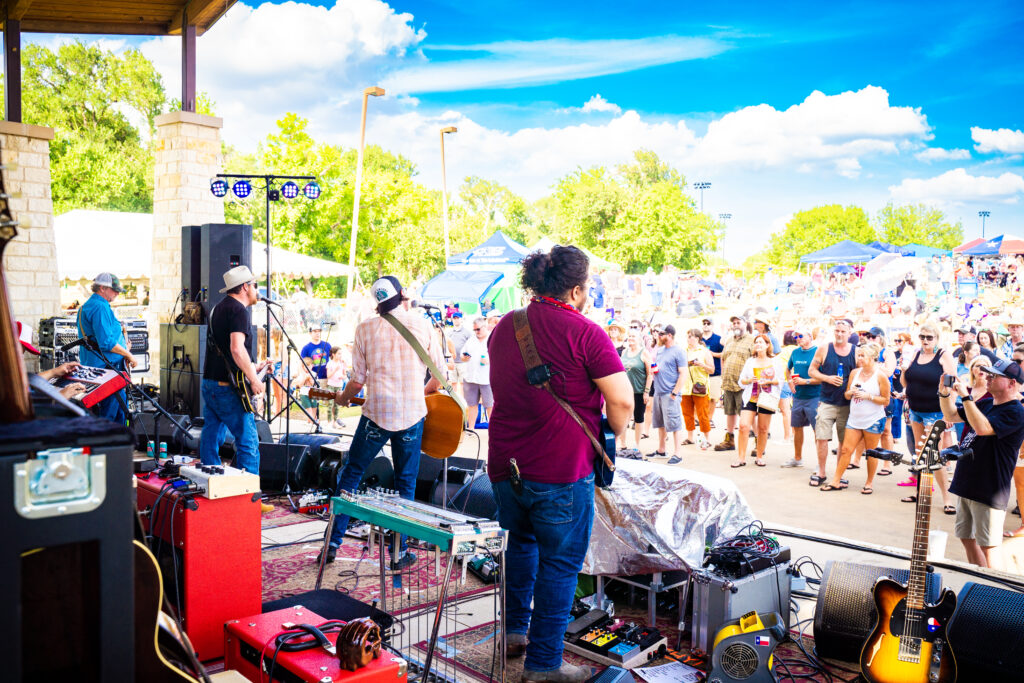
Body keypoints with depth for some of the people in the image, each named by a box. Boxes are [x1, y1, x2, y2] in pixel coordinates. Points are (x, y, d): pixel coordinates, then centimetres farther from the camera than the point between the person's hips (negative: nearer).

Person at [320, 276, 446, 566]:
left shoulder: (366, 328, 0)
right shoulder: (422, 324, 1)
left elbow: (358, 381, 0)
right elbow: (439, 378, 3)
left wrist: (343, 398, 21)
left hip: (377, 412, 0)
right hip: (412, 414, 1)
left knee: (350, 473, 15)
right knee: (406, 484, 12)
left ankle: (332, 543, 16)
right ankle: (400, 553, 16)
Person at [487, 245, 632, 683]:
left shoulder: (503, 328, 7)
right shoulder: (585, 333, -13)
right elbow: (622, 401, -15)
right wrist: (611, 437, 2)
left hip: (504, 465, 7)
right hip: (561, 471, -6)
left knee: (522, 540, 28)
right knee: (561, 561, 8)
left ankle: (515, 631, 36)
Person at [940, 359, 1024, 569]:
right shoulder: (986, 404, 12)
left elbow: (982, 427, -31)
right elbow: (950, 416, 19)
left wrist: (966, 396, -27)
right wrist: (945, 393, 3)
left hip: (989, 492, -9)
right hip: (967, 486, 9)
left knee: (987, 548, -6)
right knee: (967, 538, 18)